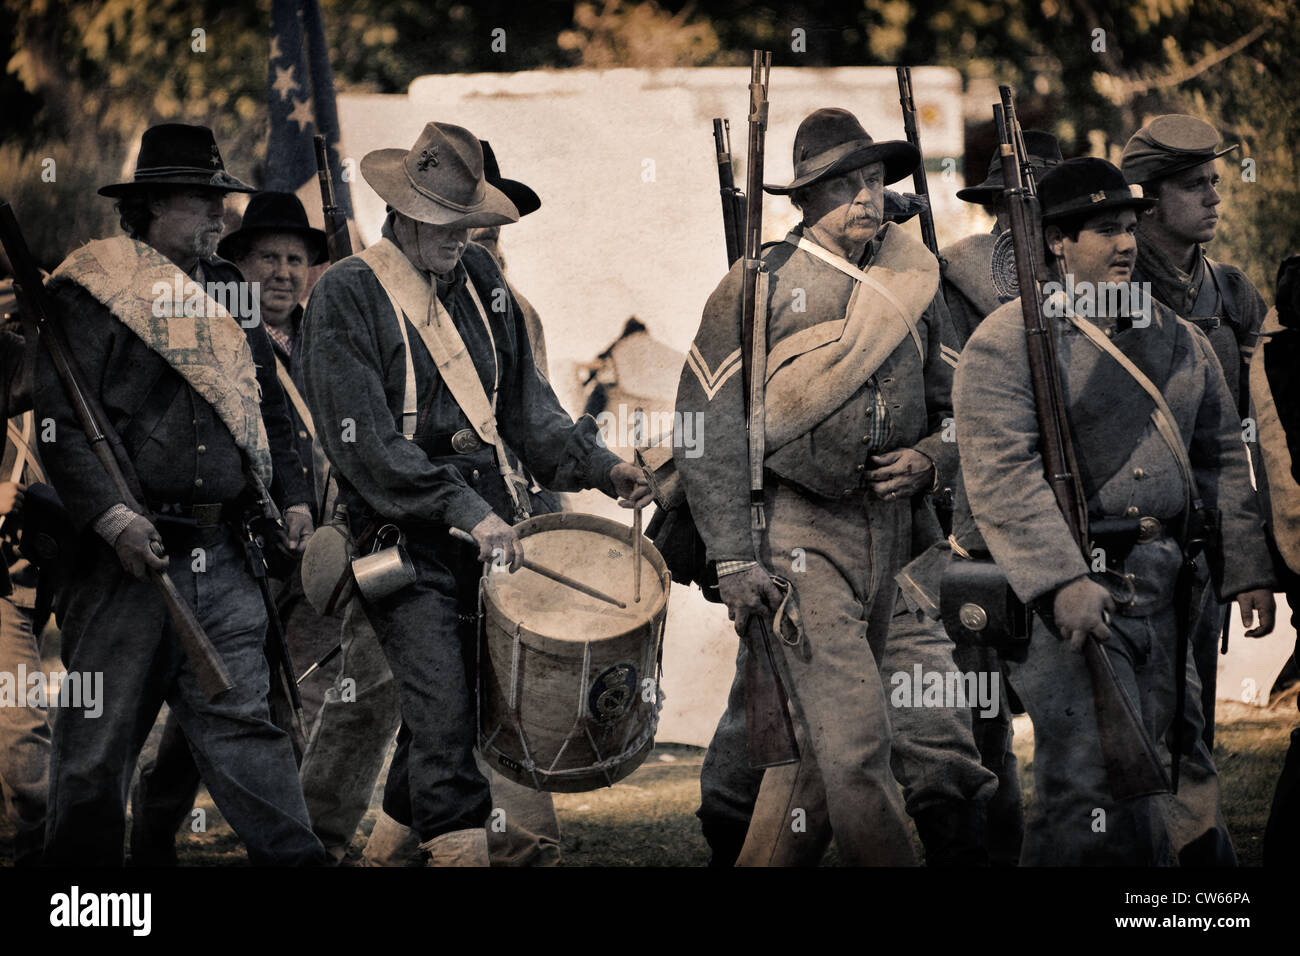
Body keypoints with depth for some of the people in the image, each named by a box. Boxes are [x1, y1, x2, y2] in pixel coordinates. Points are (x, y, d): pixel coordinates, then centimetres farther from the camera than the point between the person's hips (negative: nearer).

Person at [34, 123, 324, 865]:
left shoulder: (229, 291, 17)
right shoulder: (93, 294, -4)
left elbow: (269, 407, 26)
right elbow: (60, 422, -11)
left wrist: (293, 496, 12)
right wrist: (112, 517, -22)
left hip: (221, 554, 5)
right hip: (128, 553, -5)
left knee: (244, 718, -2)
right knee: (99, 738, 2)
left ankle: (295, 860, -7)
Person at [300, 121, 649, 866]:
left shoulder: (479, 277, 11)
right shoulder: (346, 297, -9)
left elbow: (521, 395, 20)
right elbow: (365, 445, -15)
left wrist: (596, 466, 7)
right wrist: (465, 511, -21)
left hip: (489, 519, 6)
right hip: (403, 537, -6)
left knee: (486, 686, 9)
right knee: (444, 703, -14)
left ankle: (405, 820, 30)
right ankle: (458, 846, -8)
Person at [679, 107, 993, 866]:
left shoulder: (915, 283, 13)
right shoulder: (760, 286, -2)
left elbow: (965, 412, 20)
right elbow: (706, 430, -4)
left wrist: (929, 460, -3)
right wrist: (733, 562, -11)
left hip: (896, 534, 5)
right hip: (801, 537, -5)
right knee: (851, 745, -11)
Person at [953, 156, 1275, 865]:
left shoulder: (1175, 339, 16)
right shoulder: (1005, 342, -6)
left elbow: (1222, 456, 20)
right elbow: (1002, 474, -17)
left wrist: (1248, 570, 12)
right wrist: (1062, 579, -28)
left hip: (1158, 588, 7)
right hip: (1054, 587, -7)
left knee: (1180, 772, 10)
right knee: (1096, 775, -15)